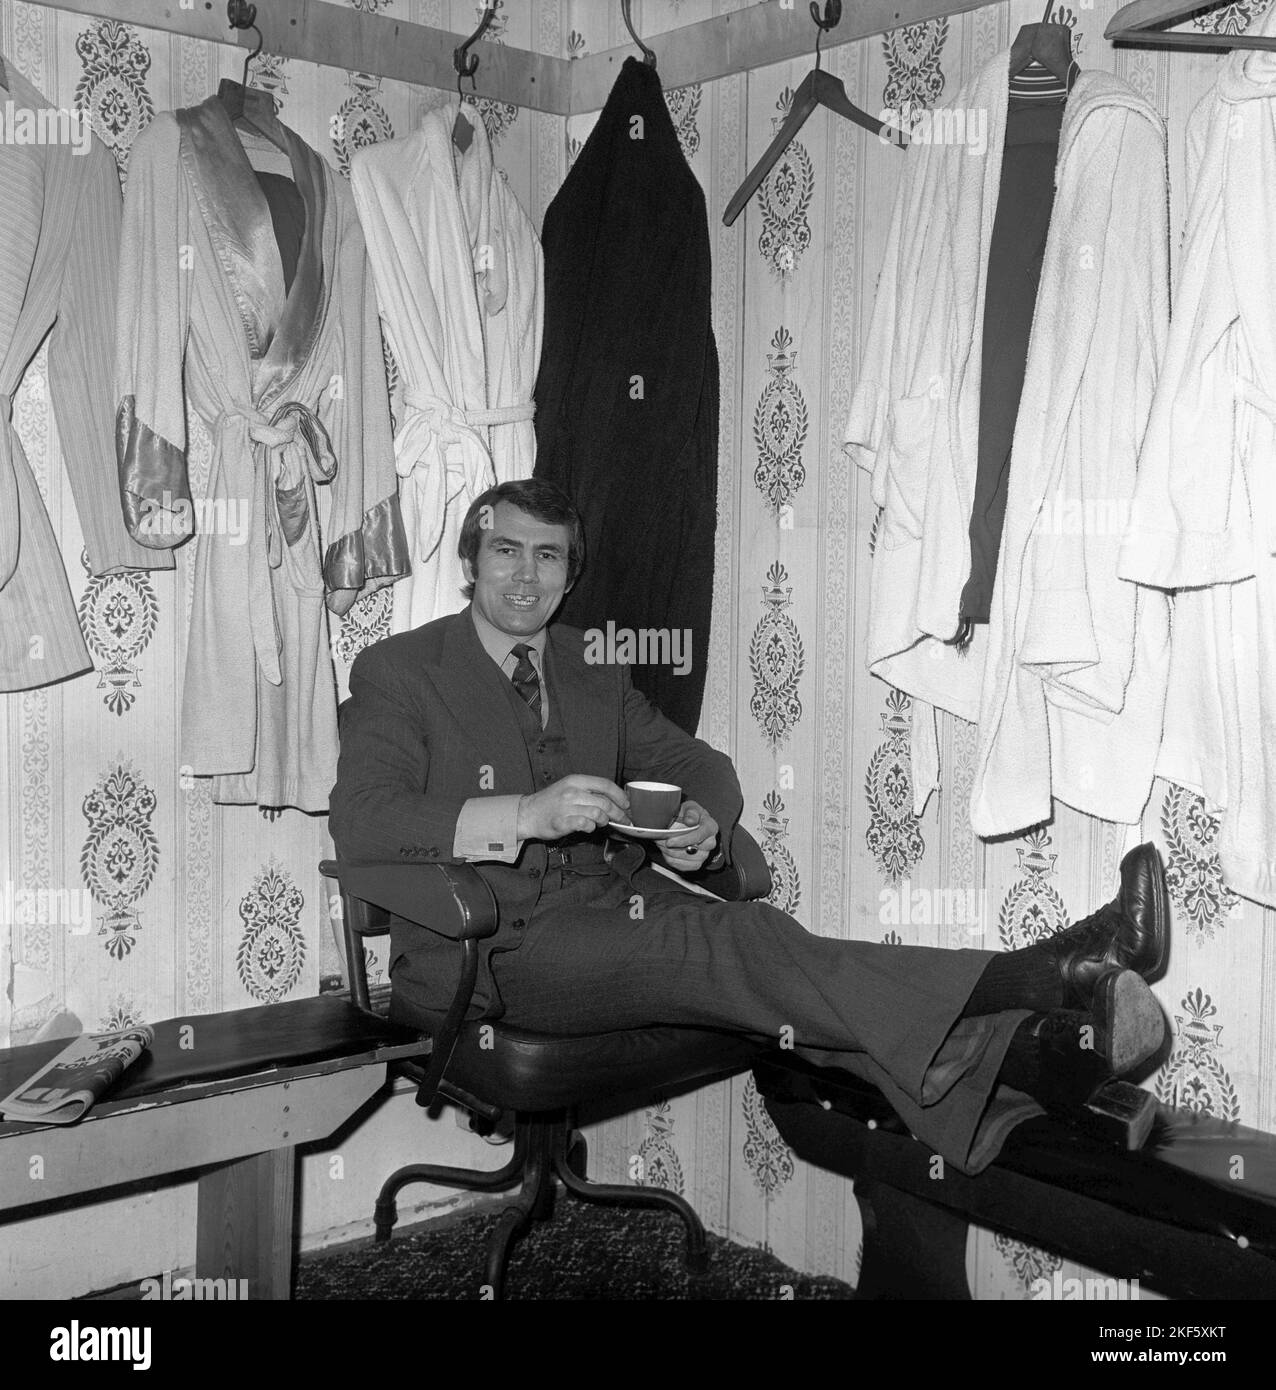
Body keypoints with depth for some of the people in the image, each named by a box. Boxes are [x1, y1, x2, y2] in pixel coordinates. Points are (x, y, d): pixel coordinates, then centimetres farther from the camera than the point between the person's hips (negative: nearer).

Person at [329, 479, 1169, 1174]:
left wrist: (702, 822, -8)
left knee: (753, 943, -27)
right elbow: (359, 824, -13)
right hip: (495, 949, -5)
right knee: (733, 947, -30)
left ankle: (1036, 1059, -47)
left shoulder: (593, 668, 19)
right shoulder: (399, 671, 2)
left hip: (618, 913, 5)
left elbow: (697, 764, 19)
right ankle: (1038, 974, -44)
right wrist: (524, 815, -28)